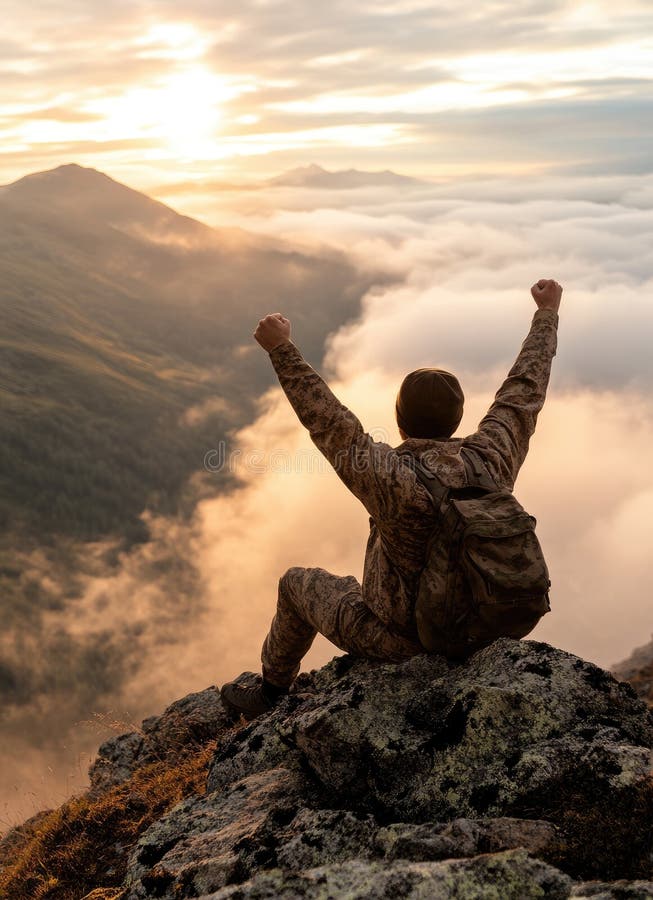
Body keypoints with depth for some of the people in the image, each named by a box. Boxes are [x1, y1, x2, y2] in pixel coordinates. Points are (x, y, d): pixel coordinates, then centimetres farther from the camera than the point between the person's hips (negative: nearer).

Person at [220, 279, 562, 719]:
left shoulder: (397, 481, -34)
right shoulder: (490, 458, -19)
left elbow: (330, 422, -31)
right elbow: (524, 390, -6)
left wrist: (281, 348, -26)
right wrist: (548, 313, 6)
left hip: (397, 637, -5)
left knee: (299, 583, 20)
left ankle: (271, 694, 42)